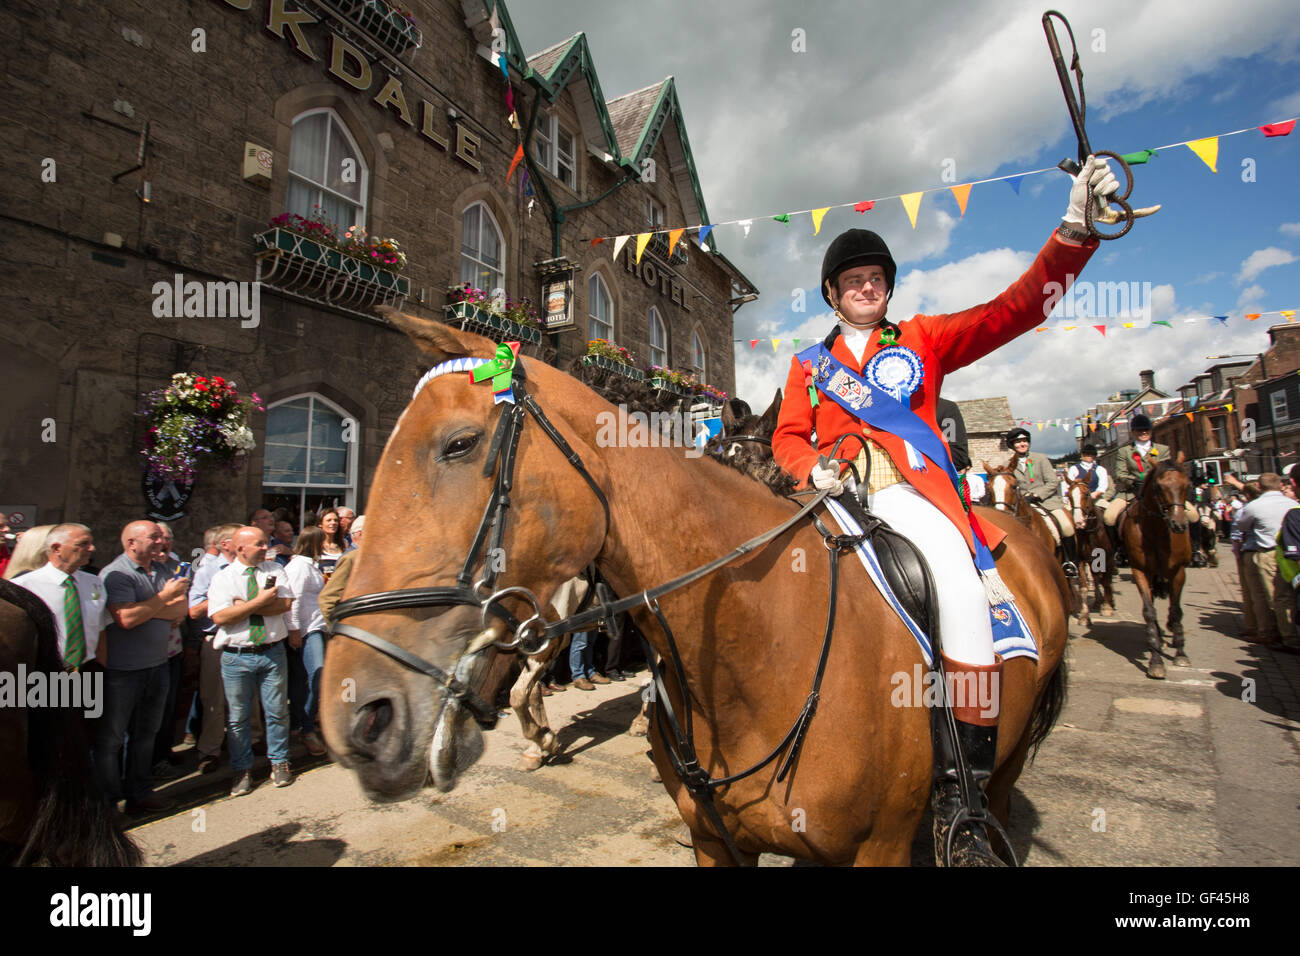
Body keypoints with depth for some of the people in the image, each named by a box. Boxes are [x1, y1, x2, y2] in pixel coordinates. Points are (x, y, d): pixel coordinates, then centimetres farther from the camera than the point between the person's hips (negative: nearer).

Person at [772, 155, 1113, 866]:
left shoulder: (922, 340, 17)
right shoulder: (808, 366, 20)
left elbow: (1016, 308, 8)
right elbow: (787, 436, 14)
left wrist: (1073, 230, -4)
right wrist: (812, 470, -8)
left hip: (910, 494, -2)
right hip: (834, 497, 3)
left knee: (958, 577, -26)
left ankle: (963, 791, -14)